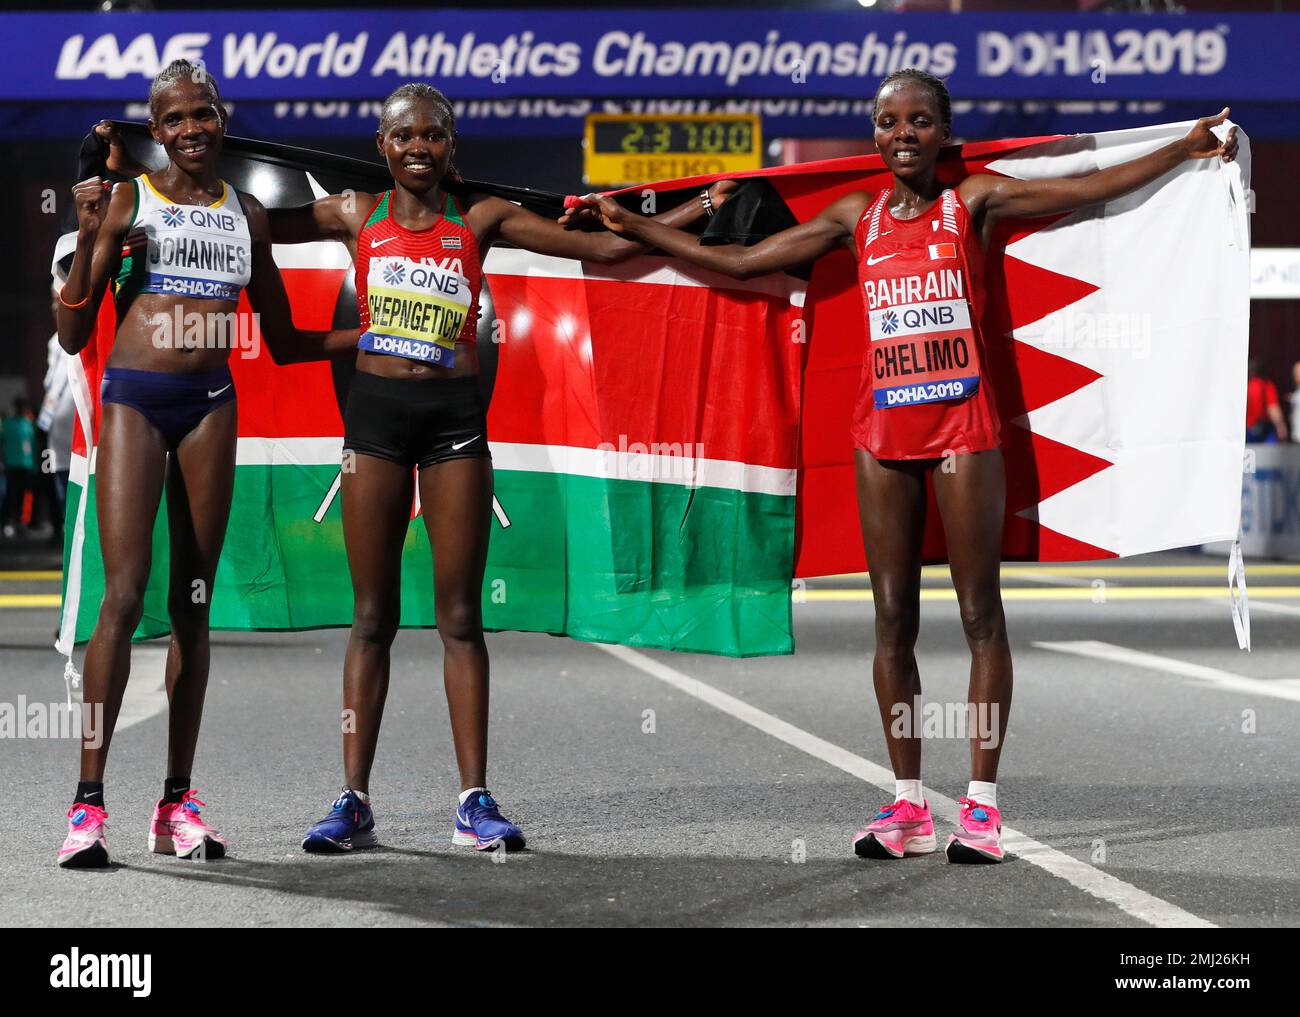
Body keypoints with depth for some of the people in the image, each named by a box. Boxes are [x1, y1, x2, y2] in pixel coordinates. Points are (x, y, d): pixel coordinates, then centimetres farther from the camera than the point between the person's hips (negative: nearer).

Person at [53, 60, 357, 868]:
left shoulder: (248, 216, 14)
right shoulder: (127, 200, 3)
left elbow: (284, 342, 21)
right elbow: (73, 335, 0)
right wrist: (89, 239, -11)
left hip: (211, 405, 4)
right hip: (134, 397, -3)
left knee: (194, 601, 3)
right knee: (126, 591, -13)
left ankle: (178, 804, 8)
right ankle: (89, 800, -12)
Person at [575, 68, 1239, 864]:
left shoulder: (974, 202, 1)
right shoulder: (857, 219, 10)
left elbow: (1091, 189, -5)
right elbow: (740, 263, 14)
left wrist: (1186, 149, -13)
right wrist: (634, 226, 14)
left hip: (964, 428, -3)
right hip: (883, 433, 4)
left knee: (980, 611, -2)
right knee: (894, 617, 4)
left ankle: (982, 802, 1)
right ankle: (909, 804, 10)